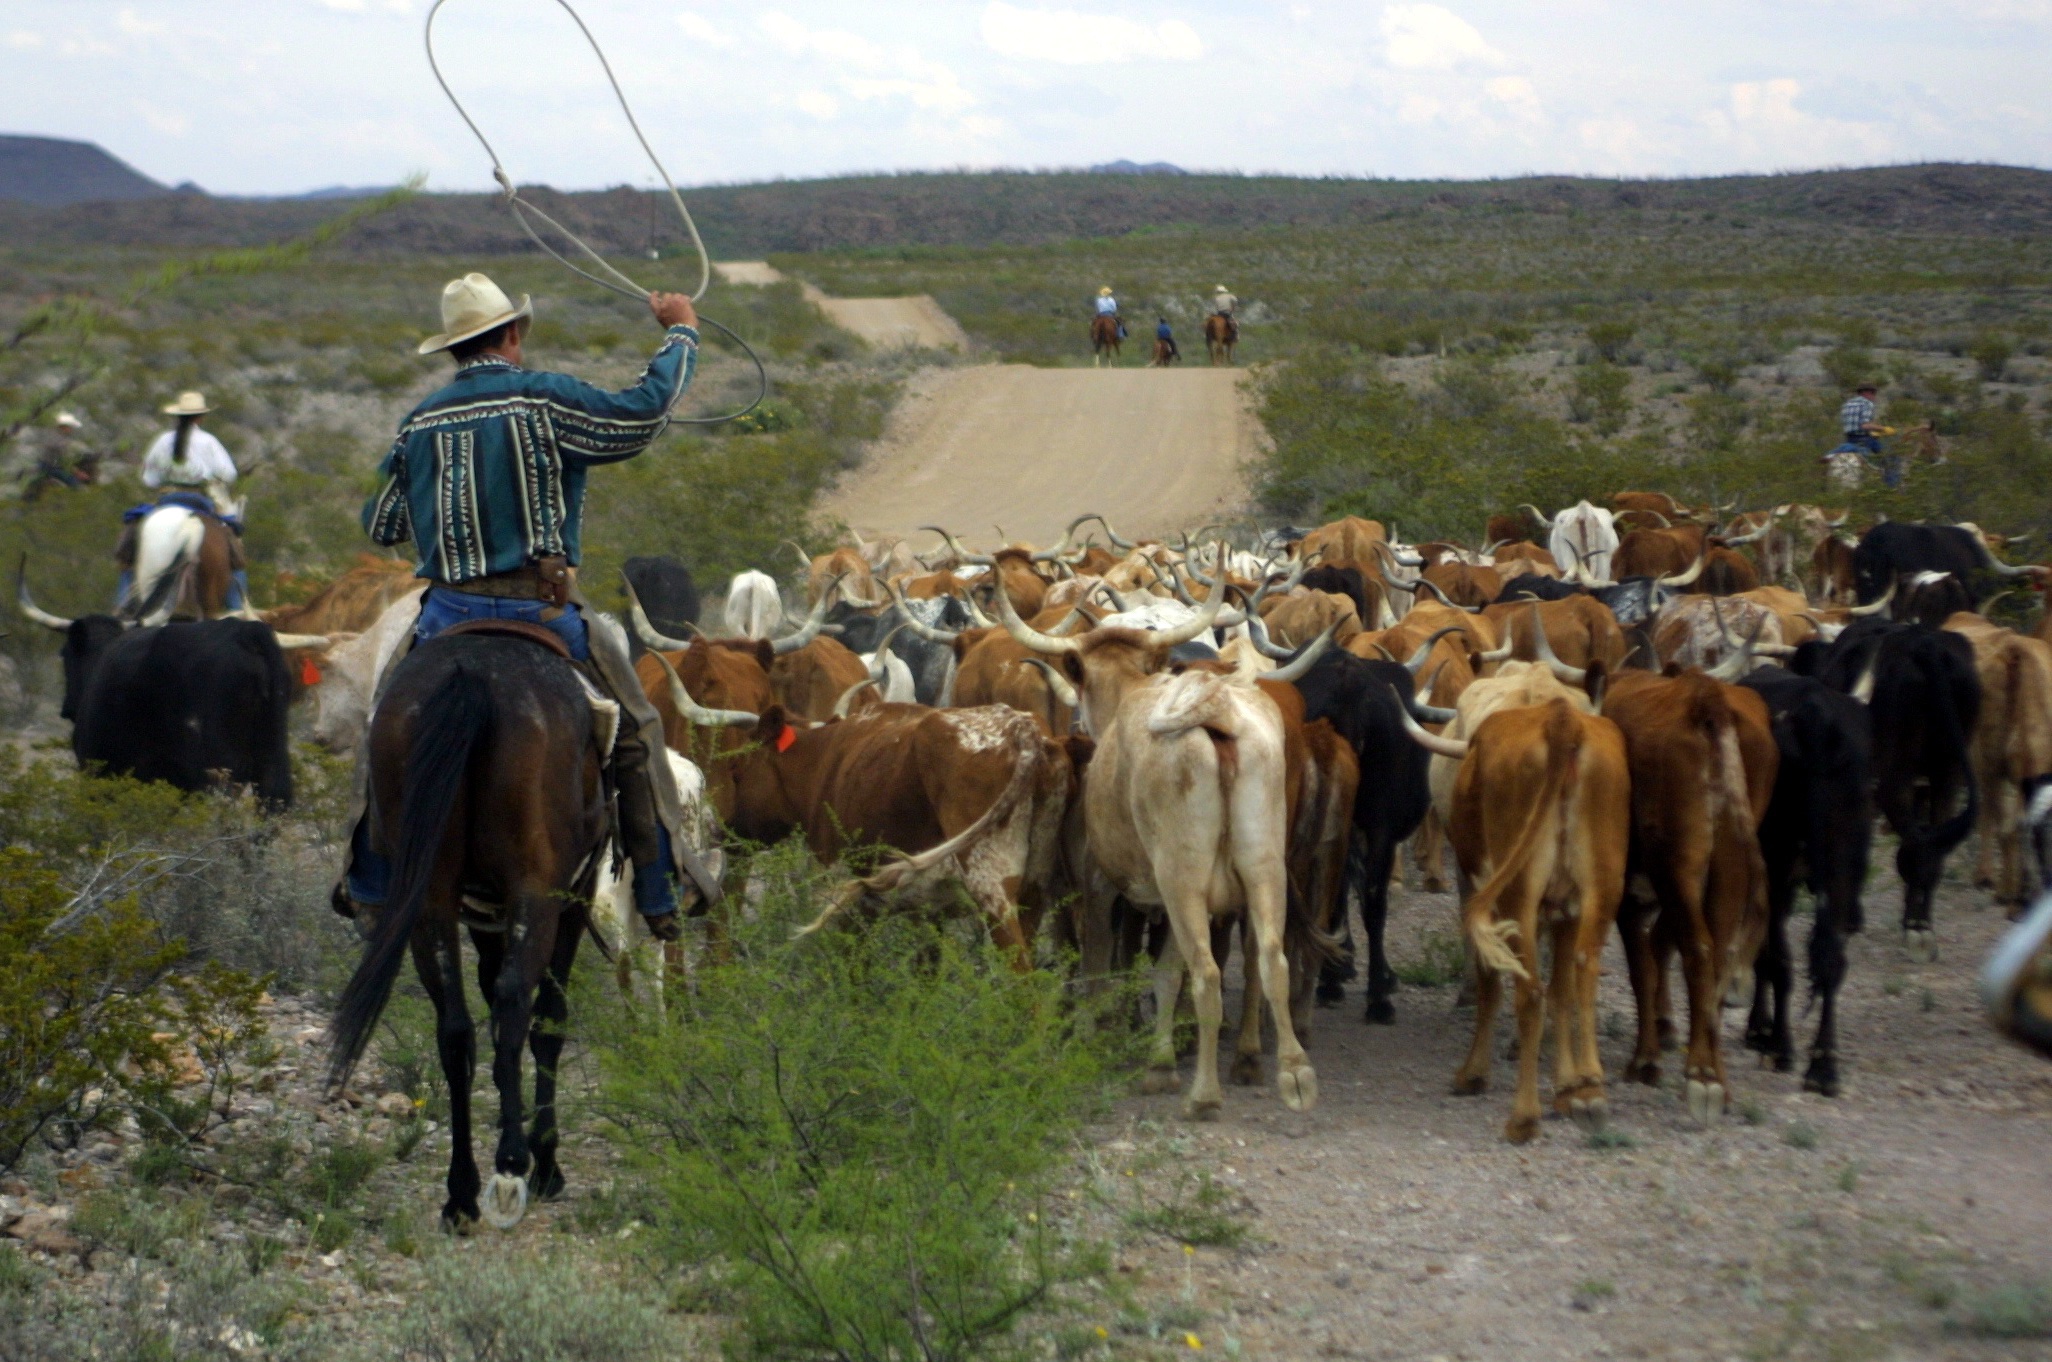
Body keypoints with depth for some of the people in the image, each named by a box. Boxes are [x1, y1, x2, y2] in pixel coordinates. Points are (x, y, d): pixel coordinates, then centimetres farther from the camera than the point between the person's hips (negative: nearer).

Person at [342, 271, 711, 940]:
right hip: (541, 607, -3)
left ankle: (368, 883, 20)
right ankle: (662, 894, 1)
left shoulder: (420, 423, 9)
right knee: (636, 732, 6)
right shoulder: (544, 398, -5)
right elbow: (642, 412, -12)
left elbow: (379, 524, 15)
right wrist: (680, 334, 3)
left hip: (448, 614, 3)